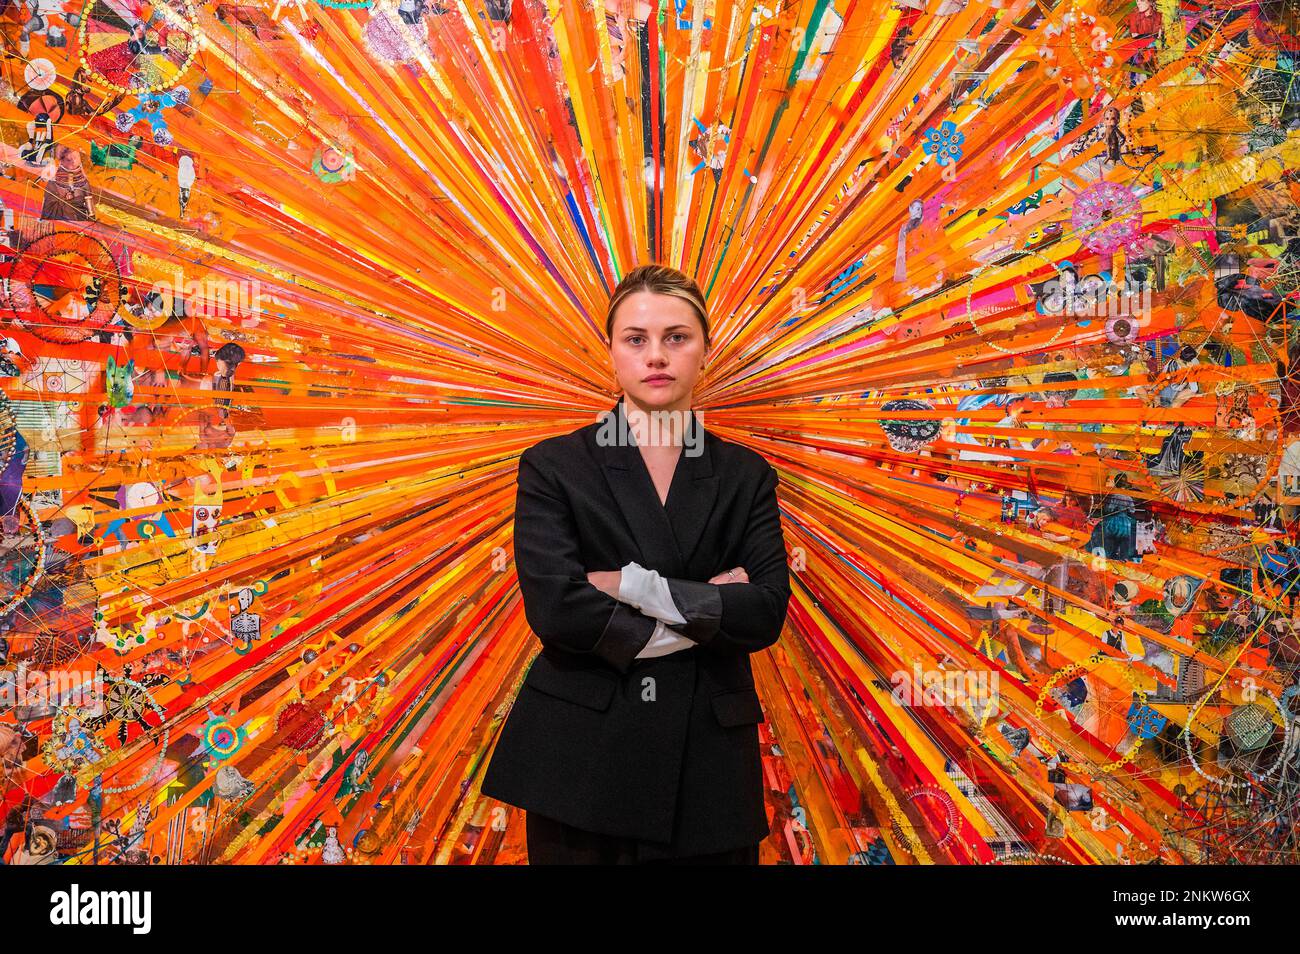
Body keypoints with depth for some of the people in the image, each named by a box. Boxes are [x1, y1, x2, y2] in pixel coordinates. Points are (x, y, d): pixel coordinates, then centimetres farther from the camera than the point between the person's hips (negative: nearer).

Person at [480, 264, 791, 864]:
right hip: (581, 754, -2)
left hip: (707, 757, 2)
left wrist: (634, 586, -14)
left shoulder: (744, 477, 6)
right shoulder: (554, 467, -1)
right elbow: (554, 609, -14)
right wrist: (704, 614, -10)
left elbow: (767, 613, -7)